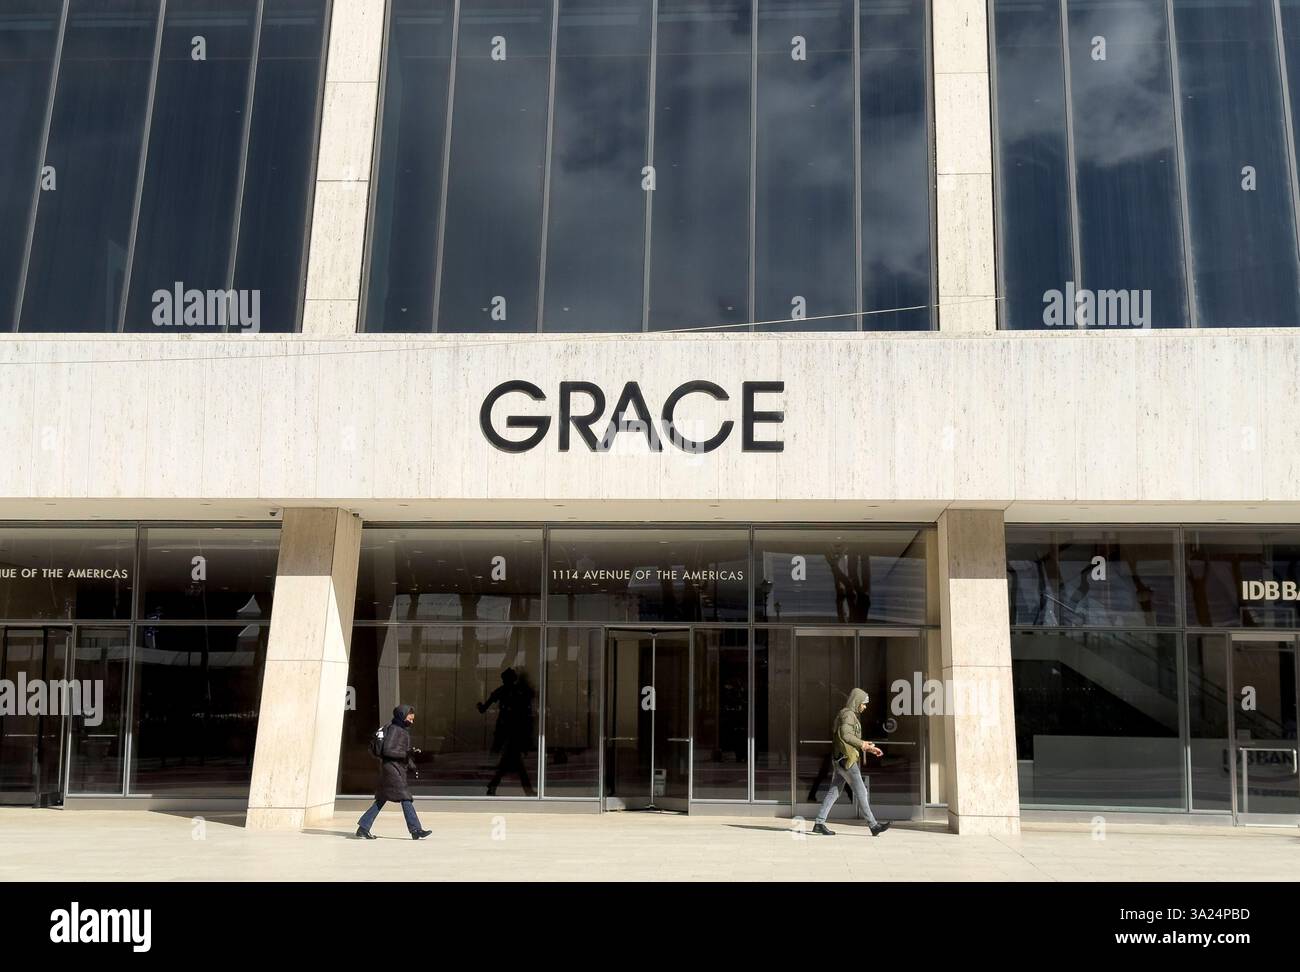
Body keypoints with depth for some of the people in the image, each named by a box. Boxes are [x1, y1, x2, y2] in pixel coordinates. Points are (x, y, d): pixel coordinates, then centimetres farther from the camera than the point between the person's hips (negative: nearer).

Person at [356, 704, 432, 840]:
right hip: (391, 768, -10)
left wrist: (413, 768, 16)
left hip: (399, 769, 10)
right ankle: (416, 830, -11)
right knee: (405, 798, -10)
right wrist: (406, 754, -24)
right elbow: (387, 750, -20)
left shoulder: (403, 730, 18)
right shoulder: (394, 729, -12)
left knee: (381, 800, 11)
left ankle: (363, 828, 15)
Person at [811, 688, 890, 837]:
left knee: (833, 792, 8)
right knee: (860, 792, -7)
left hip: (842, 759, 10)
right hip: (846, 759, -10)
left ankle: (819, 824, 8)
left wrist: (870, 748, 15)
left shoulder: (851, 715, 21)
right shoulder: (847, 714, -11)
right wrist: (862, 744, -13)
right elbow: (845, 735, -24)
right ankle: (874, 826, -5)